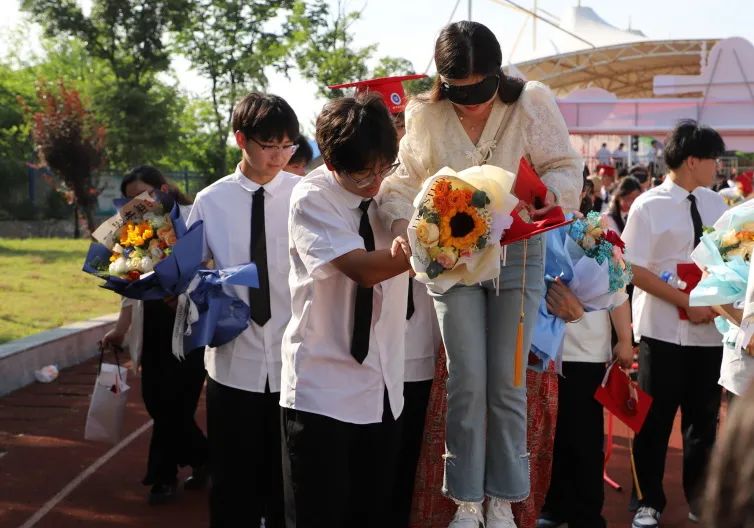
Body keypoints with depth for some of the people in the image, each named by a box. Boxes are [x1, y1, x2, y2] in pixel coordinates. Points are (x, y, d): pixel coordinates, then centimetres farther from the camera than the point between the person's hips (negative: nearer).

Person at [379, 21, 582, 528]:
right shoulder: (425, 115, -5)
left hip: (518, 256, 0)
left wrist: (549, 192, -29)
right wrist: (401, 224, -20)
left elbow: (567, 168, -6)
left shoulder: (532, 102, -9)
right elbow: (406, 182, 0)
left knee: (507, 382, 5)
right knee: (467, 380, 0)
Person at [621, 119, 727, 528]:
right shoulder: (648, 206, -8)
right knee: (655, 420, 4)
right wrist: (687, 303, -16)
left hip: (709, 330, 5)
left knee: (704, 417, 13)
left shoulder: (715, 204, 8)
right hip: (663, 330, -5)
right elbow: (635, 269, -11)